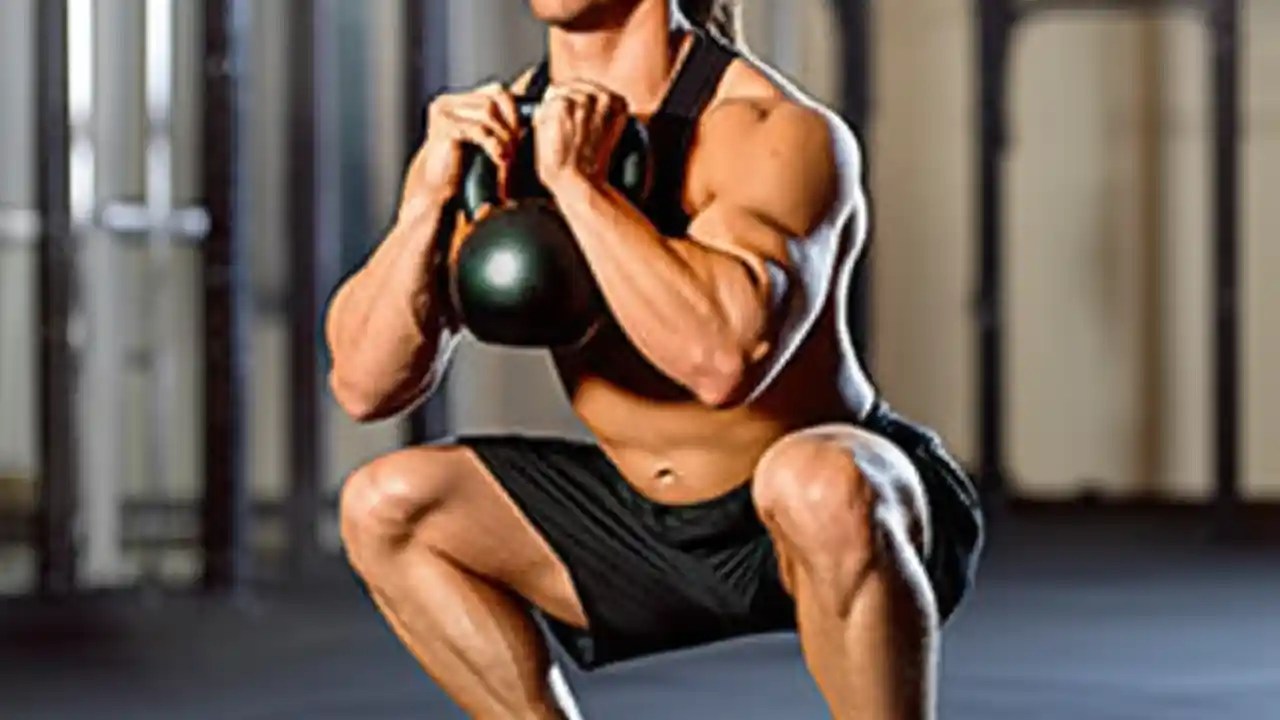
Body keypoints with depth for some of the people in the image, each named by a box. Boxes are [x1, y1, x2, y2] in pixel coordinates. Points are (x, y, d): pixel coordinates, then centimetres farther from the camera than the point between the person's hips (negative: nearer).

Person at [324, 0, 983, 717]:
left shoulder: (772, 131, -24)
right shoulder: (491, 131, -5)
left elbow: (723, 359, -43)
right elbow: (367, 384, -10)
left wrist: (574, 179, -35)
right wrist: (430, 195, -24)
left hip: (856, 501, -6)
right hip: (656, 528, 7)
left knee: (814, 486, -39)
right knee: (384, 508, -2)